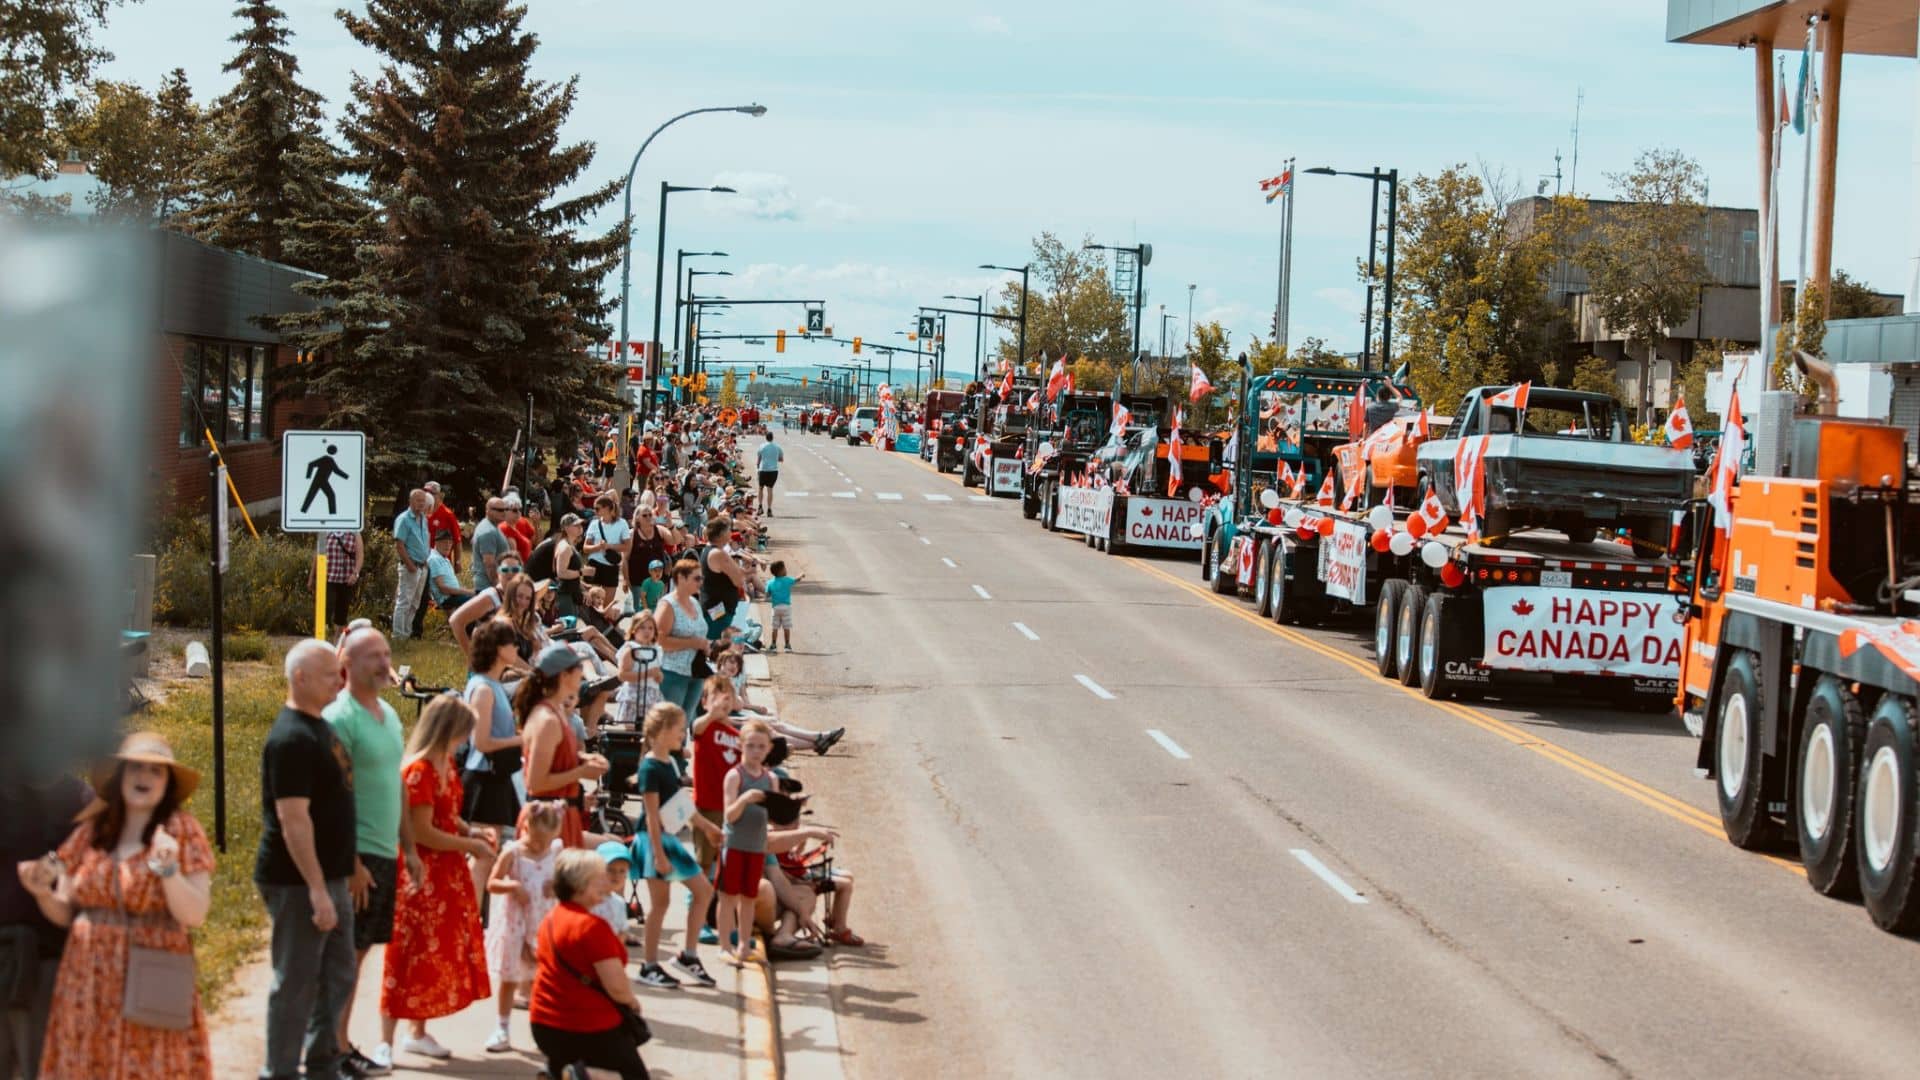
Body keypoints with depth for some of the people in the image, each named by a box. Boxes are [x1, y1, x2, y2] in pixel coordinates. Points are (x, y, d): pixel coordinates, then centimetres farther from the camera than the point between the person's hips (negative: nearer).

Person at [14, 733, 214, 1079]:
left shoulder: (182, 832, -2)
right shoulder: (90, 831, 6)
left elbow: (195, 915, -9)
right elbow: (64, 914, 11)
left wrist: (168, 869, -23)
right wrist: (43, 892, -9)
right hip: (88, 982, 3)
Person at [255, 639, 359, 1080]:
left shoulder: (321, 728, 12)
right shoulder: (291, 738, -19)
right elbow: (293, 819, -23)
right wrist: (317, 889, -25)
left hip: (330, 877, 10)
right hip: (297, 882, -10)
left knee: (338, 976, 16)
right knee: (296, 984, -2)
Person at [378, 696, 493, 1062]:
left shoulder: (445, 765, 9)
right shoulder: (418, 770, -20)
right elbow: (423, 832, -21)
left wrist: (469, 831, 2)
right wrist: (470, 846, -14)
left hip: (447, 874, 9)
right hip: (422, 876, -9)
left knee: (440, 954, 15)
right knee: (411, 955, -7)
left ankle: (418, 1032, 26)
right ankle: (386, 1041, -2)